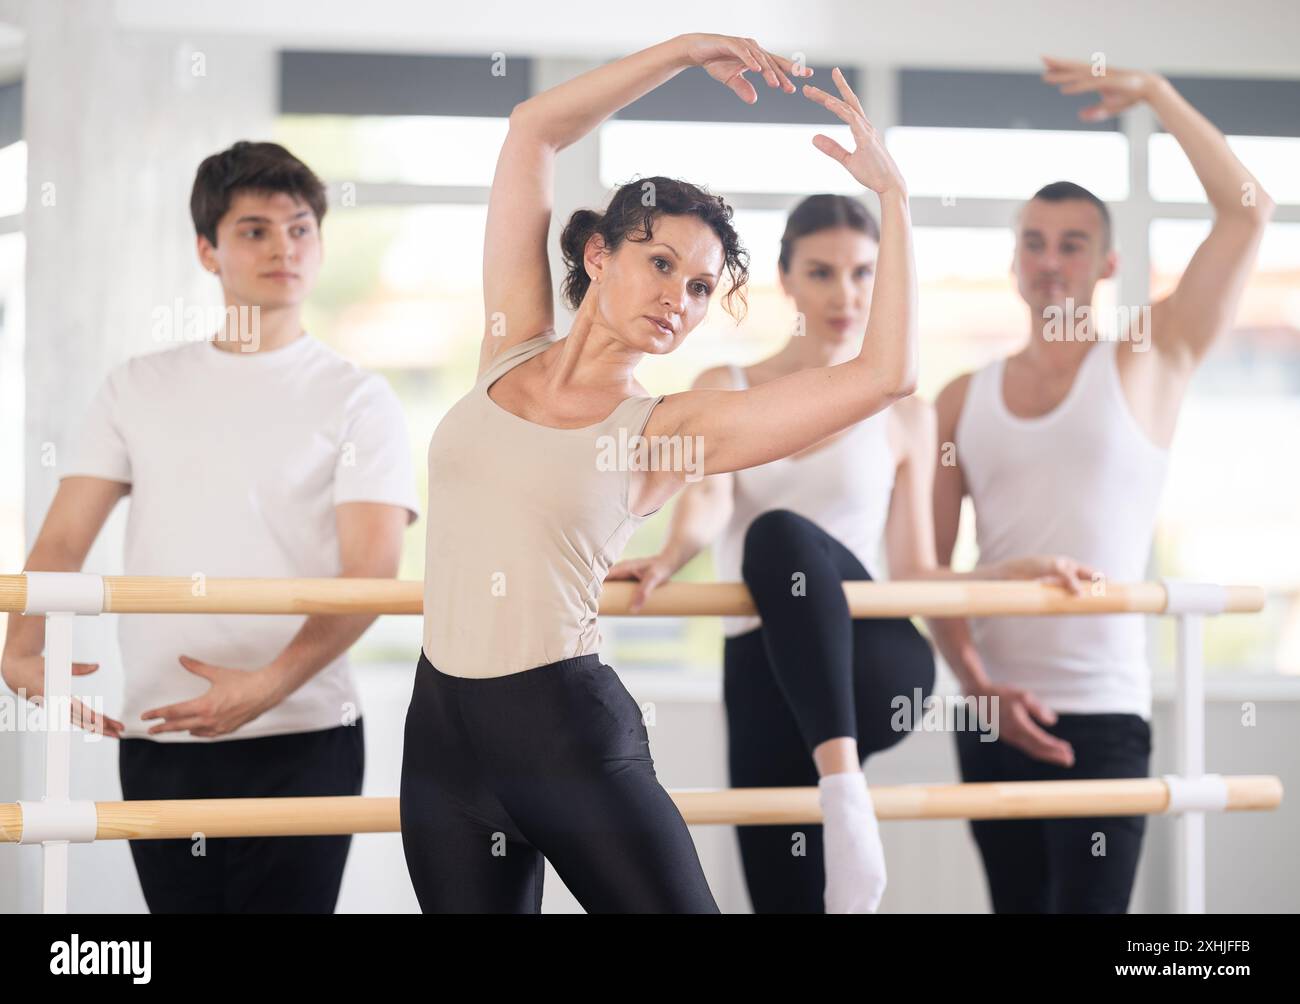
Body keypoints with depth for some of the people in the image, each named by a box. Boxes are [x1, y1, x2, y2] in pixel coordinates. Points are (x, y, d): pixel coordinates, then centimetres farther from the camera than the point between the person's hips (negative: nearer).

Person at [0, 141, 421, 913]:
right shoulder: (138, 389, 13)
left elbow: (371, 574, -8)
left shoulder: (358, 400, 2)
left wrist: (268, 685, -22)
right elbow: (63, 541, 9)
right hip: (155, 740, 3)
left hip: (299, 740, -3)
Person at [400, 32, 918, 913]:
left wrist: (892, 194, -4)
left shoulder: (670, 428, -1)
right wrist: (683, 51, 7)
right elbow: (535, 129, 8)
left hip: (573, 736, -3)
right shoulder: (513, 350, 8)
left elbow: (885, 374, -8)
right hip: (442, 738, 4)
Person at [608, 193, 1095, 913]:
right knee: (788, 899, -7)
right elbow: (707, 499, -7)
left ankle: (845, 790, -51)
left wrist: (1011, 575, -4)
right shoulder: (726, 391, 13)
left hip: (872, 665, -2)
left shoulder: (904, 416, 12)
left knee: (781, 536, -34)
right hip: (760, 674, 2)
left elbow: (914, 575, 12)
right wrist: (670, 557, -30)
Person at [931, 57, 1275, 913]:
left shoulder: (1148, 363, 3)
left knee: (1087, 903, -11)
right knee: (1018, 904, 10)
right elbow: (931, 562, 9)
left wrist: (1154, 94, -3)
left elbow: (1249, 209, -6)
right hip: (993, 713, 4)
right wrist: (976, 682, -4)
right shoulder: (965, 400, 11)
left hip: (1102, 713, -4)